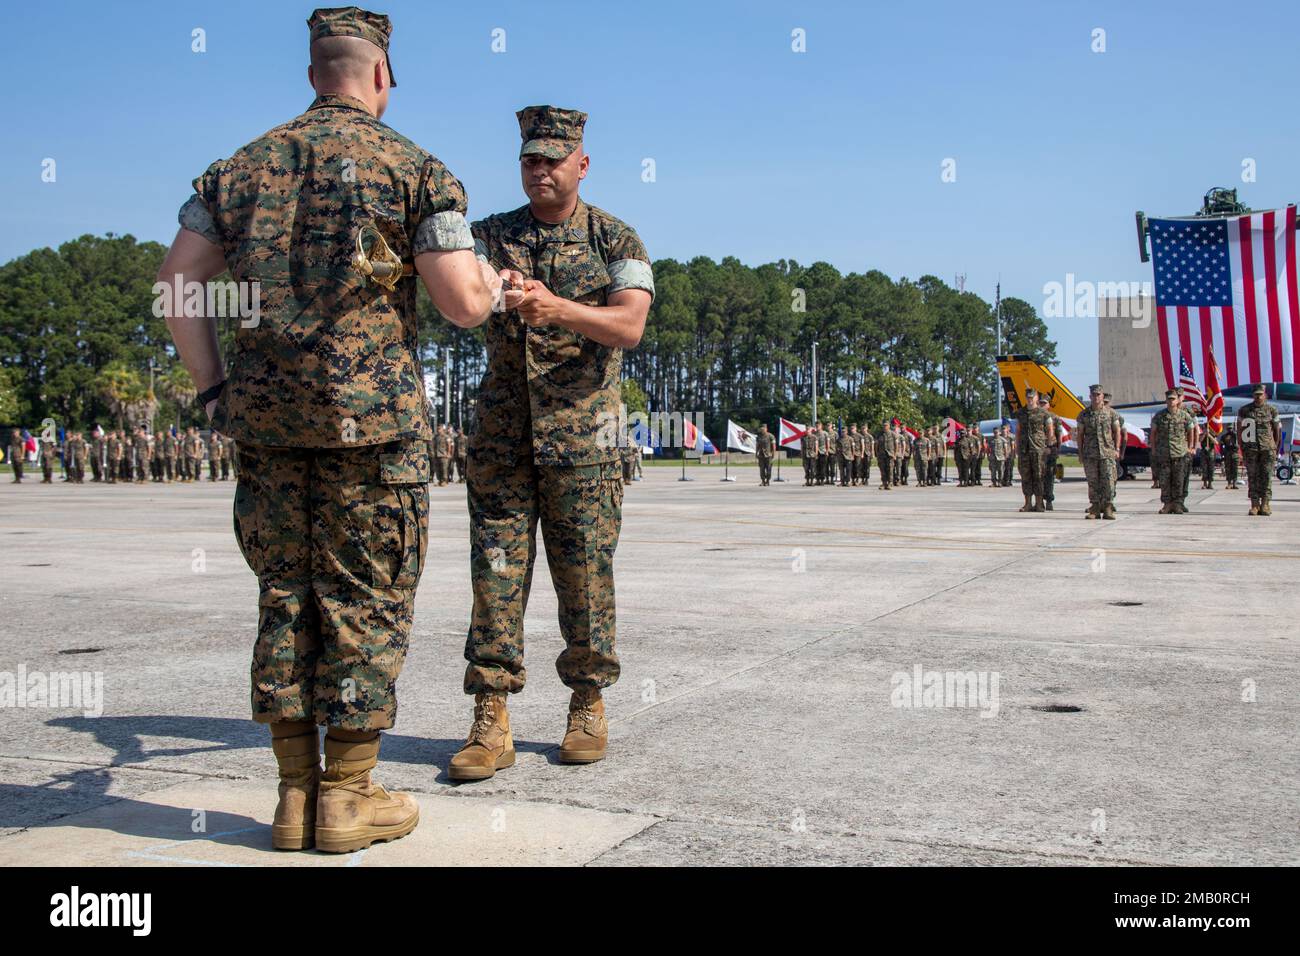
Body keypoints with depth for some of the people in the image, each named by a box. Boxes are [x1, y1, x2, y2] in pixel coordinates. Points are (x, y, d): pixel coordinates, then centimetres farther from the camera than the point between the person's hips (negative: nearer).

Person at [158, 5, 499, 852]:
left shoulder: (244, 165, 12)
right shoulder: (414, 167, -2)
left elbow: (177, 281, 9)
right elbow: (462, 305, -8)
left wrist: (213, 388, 12)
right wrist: (492, 281, 14)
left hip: (265, 412, 5)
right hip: (371, 413, -4)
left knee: (286, 595, 11)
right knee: (366, 600, 4)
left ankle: (296, 793, 16)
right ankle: (348, 797, 9)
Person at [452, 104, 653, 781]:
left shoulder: (615, 239, 5)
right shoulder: (491, 235, 11)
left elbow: (629, 325, -10)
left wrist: (557, 307, -26)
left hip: (583, 436, -2)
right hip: (501, 433, 2)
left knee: (586, 574, 2)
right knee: (495, 573, -2)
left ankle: (588, 707, 17)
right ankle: (491, 723, 2)